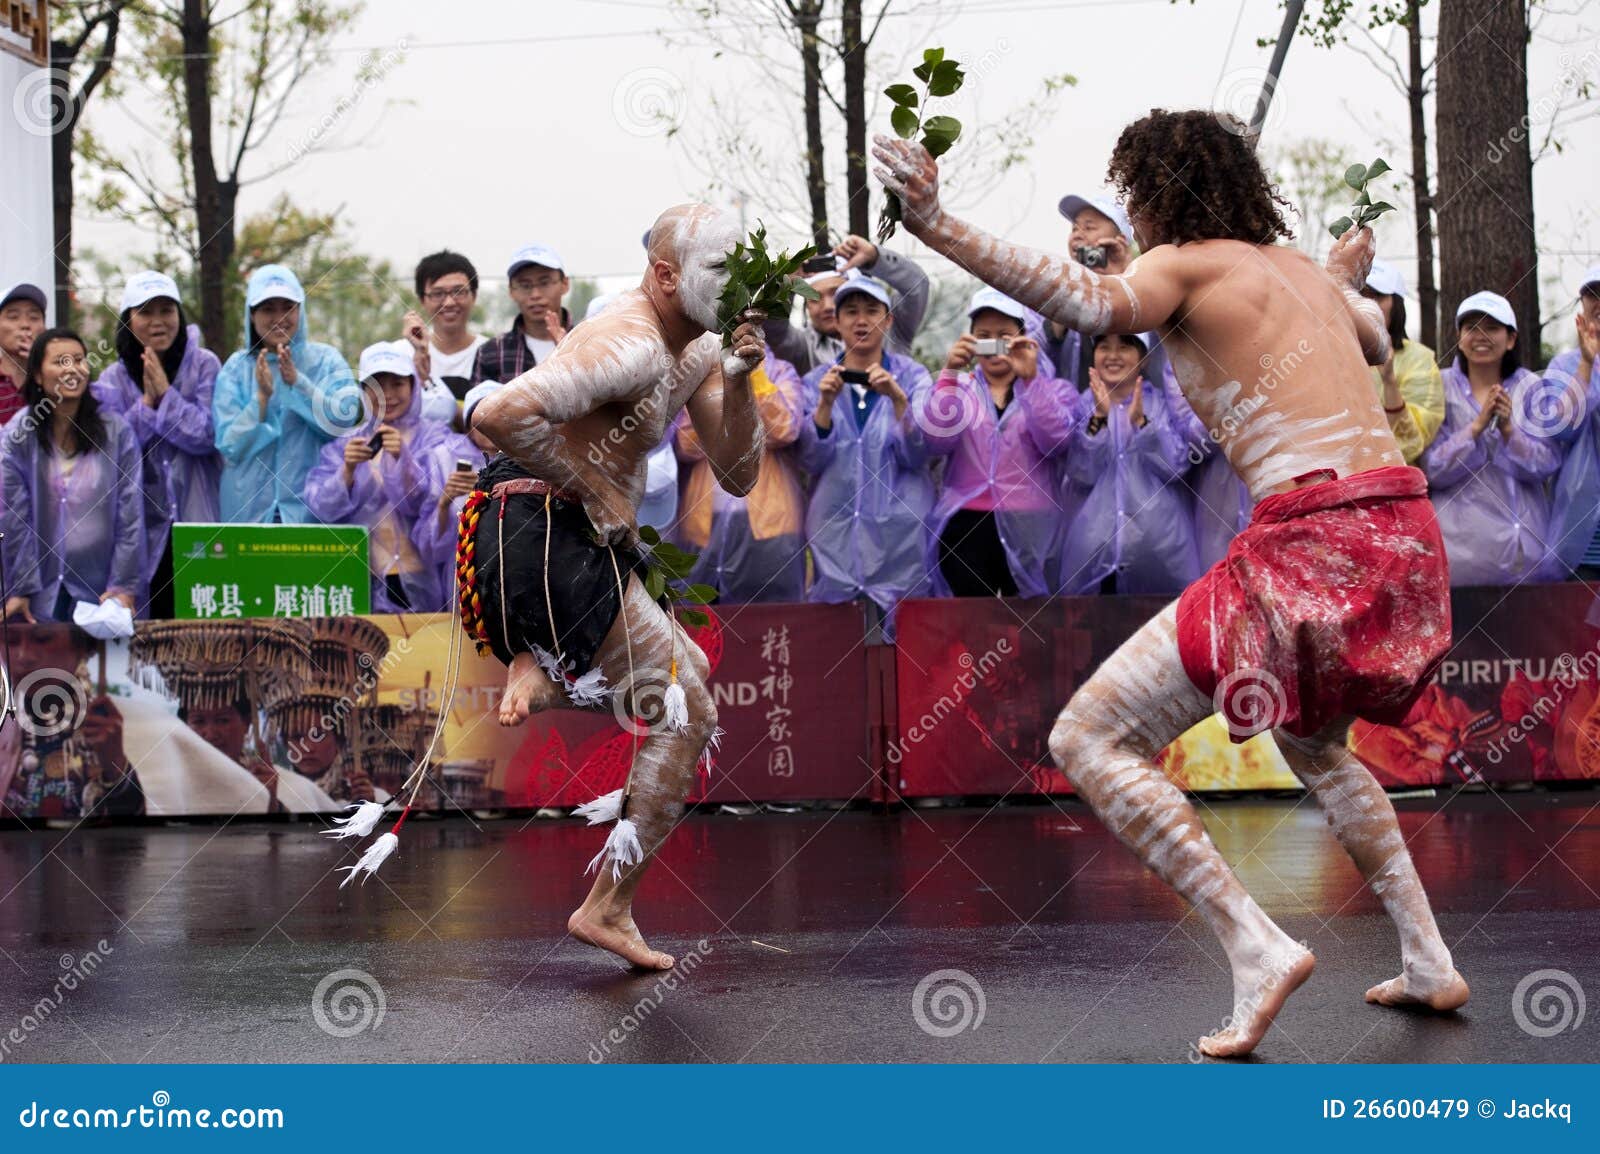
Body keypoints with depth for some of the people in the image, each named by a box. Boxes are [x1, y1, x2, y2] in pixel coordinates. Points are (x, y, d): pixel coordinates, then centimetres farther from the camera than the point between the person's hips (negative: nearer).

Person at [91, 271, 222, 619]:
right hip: (145, 528, 1)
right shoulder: (113, 380, 7)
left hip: (198, 521, -1)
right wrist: (146, 402, -11)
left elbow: (208, 436, -8)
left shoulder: (204, 365, 2)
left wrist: (165, 392, -12)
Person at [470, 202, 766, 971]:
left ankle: (535, 667, 8)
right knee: (686, 710, -4)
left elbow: (738, 478, 11)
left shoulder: (697, 348, 12)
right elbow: (499, 416, -31)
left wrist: (737, 383, -5)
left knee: (688, 672, 26)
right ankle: (608, 908, 0)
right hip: (545, 537, -10)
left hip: (575, 541, 10)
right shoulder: (629, 346, -19)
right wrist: (588, 487, -20)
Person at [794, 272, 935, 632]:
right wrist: (825, 404, -16)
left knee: (903, 625, -3)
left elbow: (919, 456, -7)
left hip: (899, 533, -1)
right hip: (834, 532, 1)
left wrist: (898, 399, -21)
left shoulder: (913, 376, 3)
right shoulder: (816, 381, 8)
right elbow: (811, 461, -2)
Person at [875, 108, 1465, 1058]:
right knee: (1311, 742, 35)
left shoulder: (1186, 264, 0)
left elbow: (1099, 304, -23)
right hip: (1405, 528, 8)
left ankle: (1256, 945, -11)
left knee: (1089, 739, -2)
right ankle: (1431, 962, 28)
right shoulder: (1301, 267, 21)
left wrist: (940, 229, -30)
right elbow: (1378, 342, 42)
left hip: (1311, 542, -8)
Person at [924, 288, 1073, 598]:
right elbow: (937, 442, -7)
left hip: (1030, 530, 0)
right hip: (965, 528, 1)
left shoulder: (1053, 390, 11)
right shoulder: (956, 387, 13)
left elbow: (1055, 442, -10)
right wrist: (951, 372, -16)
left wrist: (1030, 378, -20)